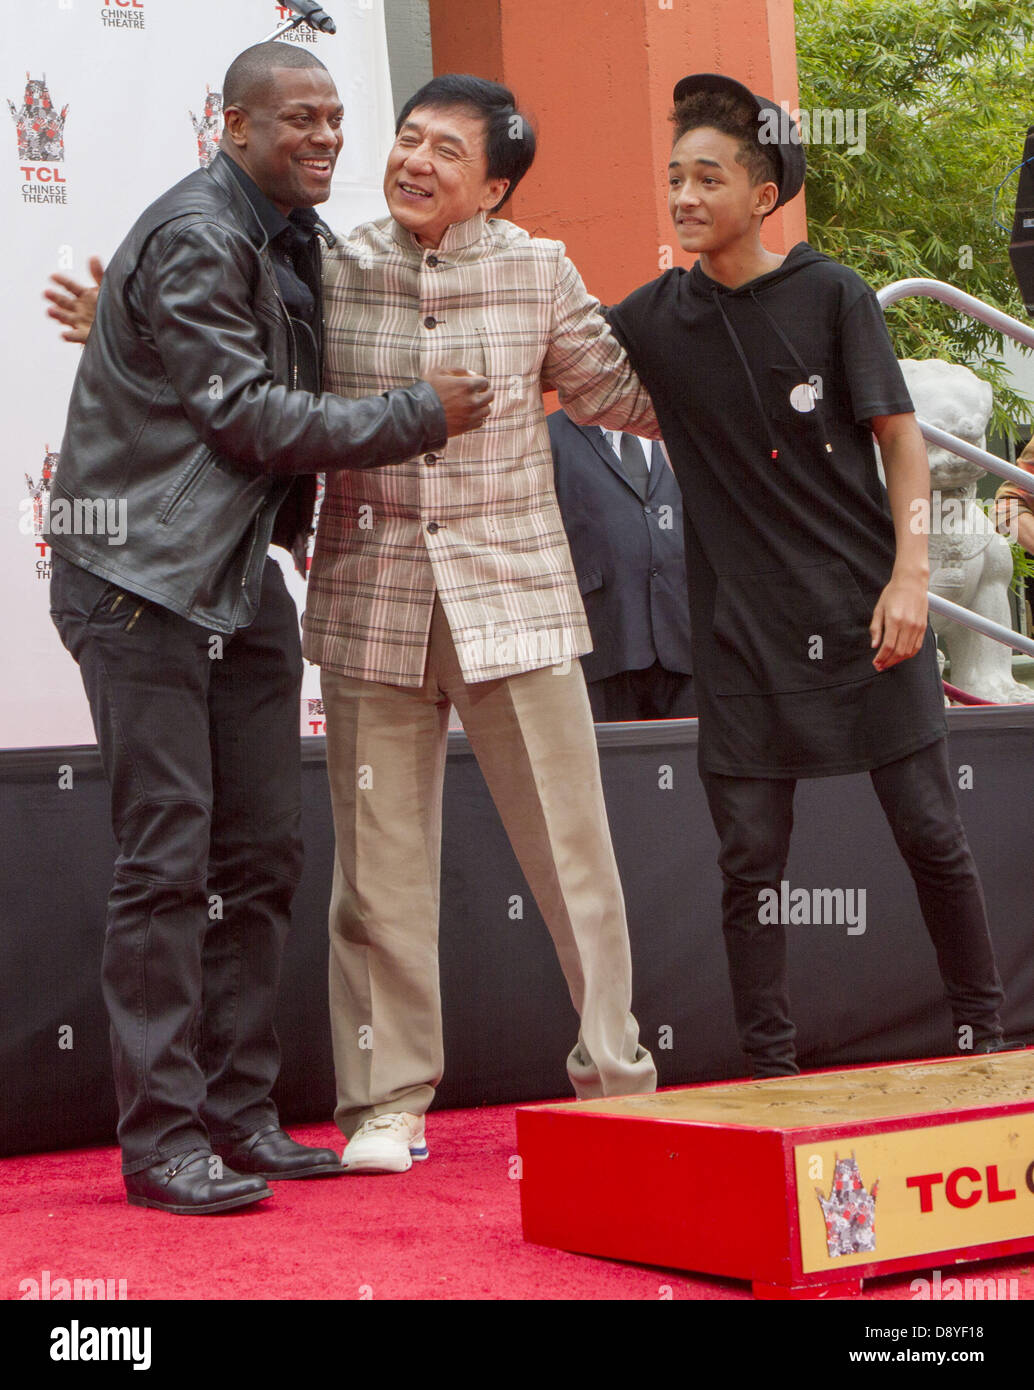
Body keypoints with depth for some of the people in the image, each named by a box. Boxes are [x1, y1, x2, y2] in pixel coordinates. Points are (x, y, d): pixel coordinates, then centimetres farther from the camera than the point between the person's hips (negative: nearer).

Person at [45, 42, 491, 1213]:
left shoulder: (292, 239, 16)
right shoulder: (193, 237, -12)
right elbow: (244, 413, -15)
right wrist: (421, 414, -9)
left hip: (242, 578, 9)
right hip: (143, 575, -9)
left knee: (262, 852, 7)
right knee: (168, 856, -9)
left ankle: (238, 1113, 15)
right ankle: (162, 1139, -4)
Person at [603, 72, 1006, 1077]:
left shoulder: (831, 296, -1)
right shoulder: (655, 317, 7)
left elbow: (901, 439, -1)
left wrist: (909, 576, -10)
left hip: (863, 610, -2)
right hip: (741, 631, 2)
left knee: (929, 832, 3)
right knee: (750, 861, 1)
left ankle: (983, 1035, 18)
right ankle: (769, 1072, 8)